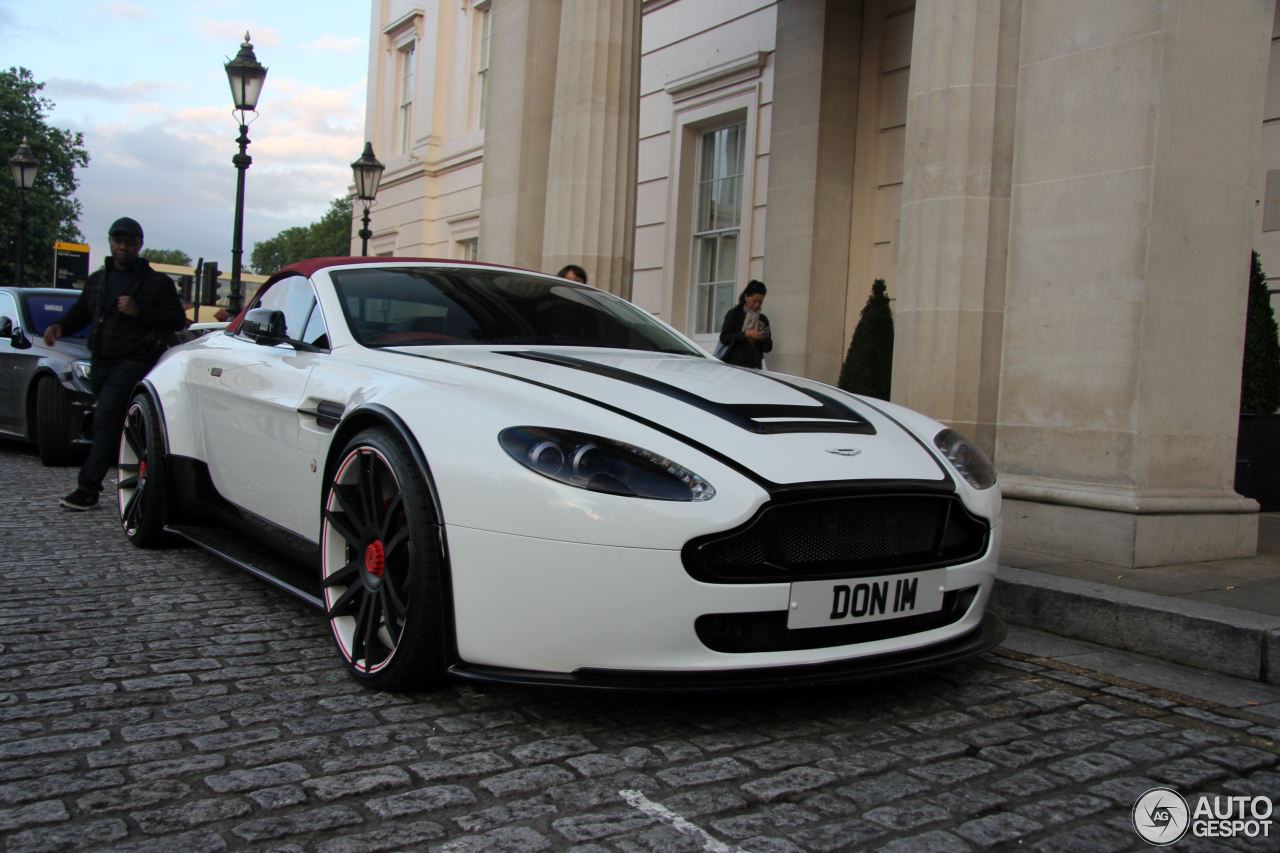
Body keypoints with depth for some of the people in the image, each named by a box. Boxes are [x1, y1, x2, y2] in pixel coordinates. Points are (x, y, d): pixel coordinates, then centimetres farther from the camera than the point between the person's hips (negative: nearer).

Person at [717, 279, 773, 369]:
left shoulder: (763, 319, 15)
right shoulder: (734, 314, 6)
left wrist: (764, 339, -5)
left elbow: (768, 348, 17)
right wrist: (746, 334, -13)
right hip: (733, 364, -3)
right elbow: (724, 338, -5)